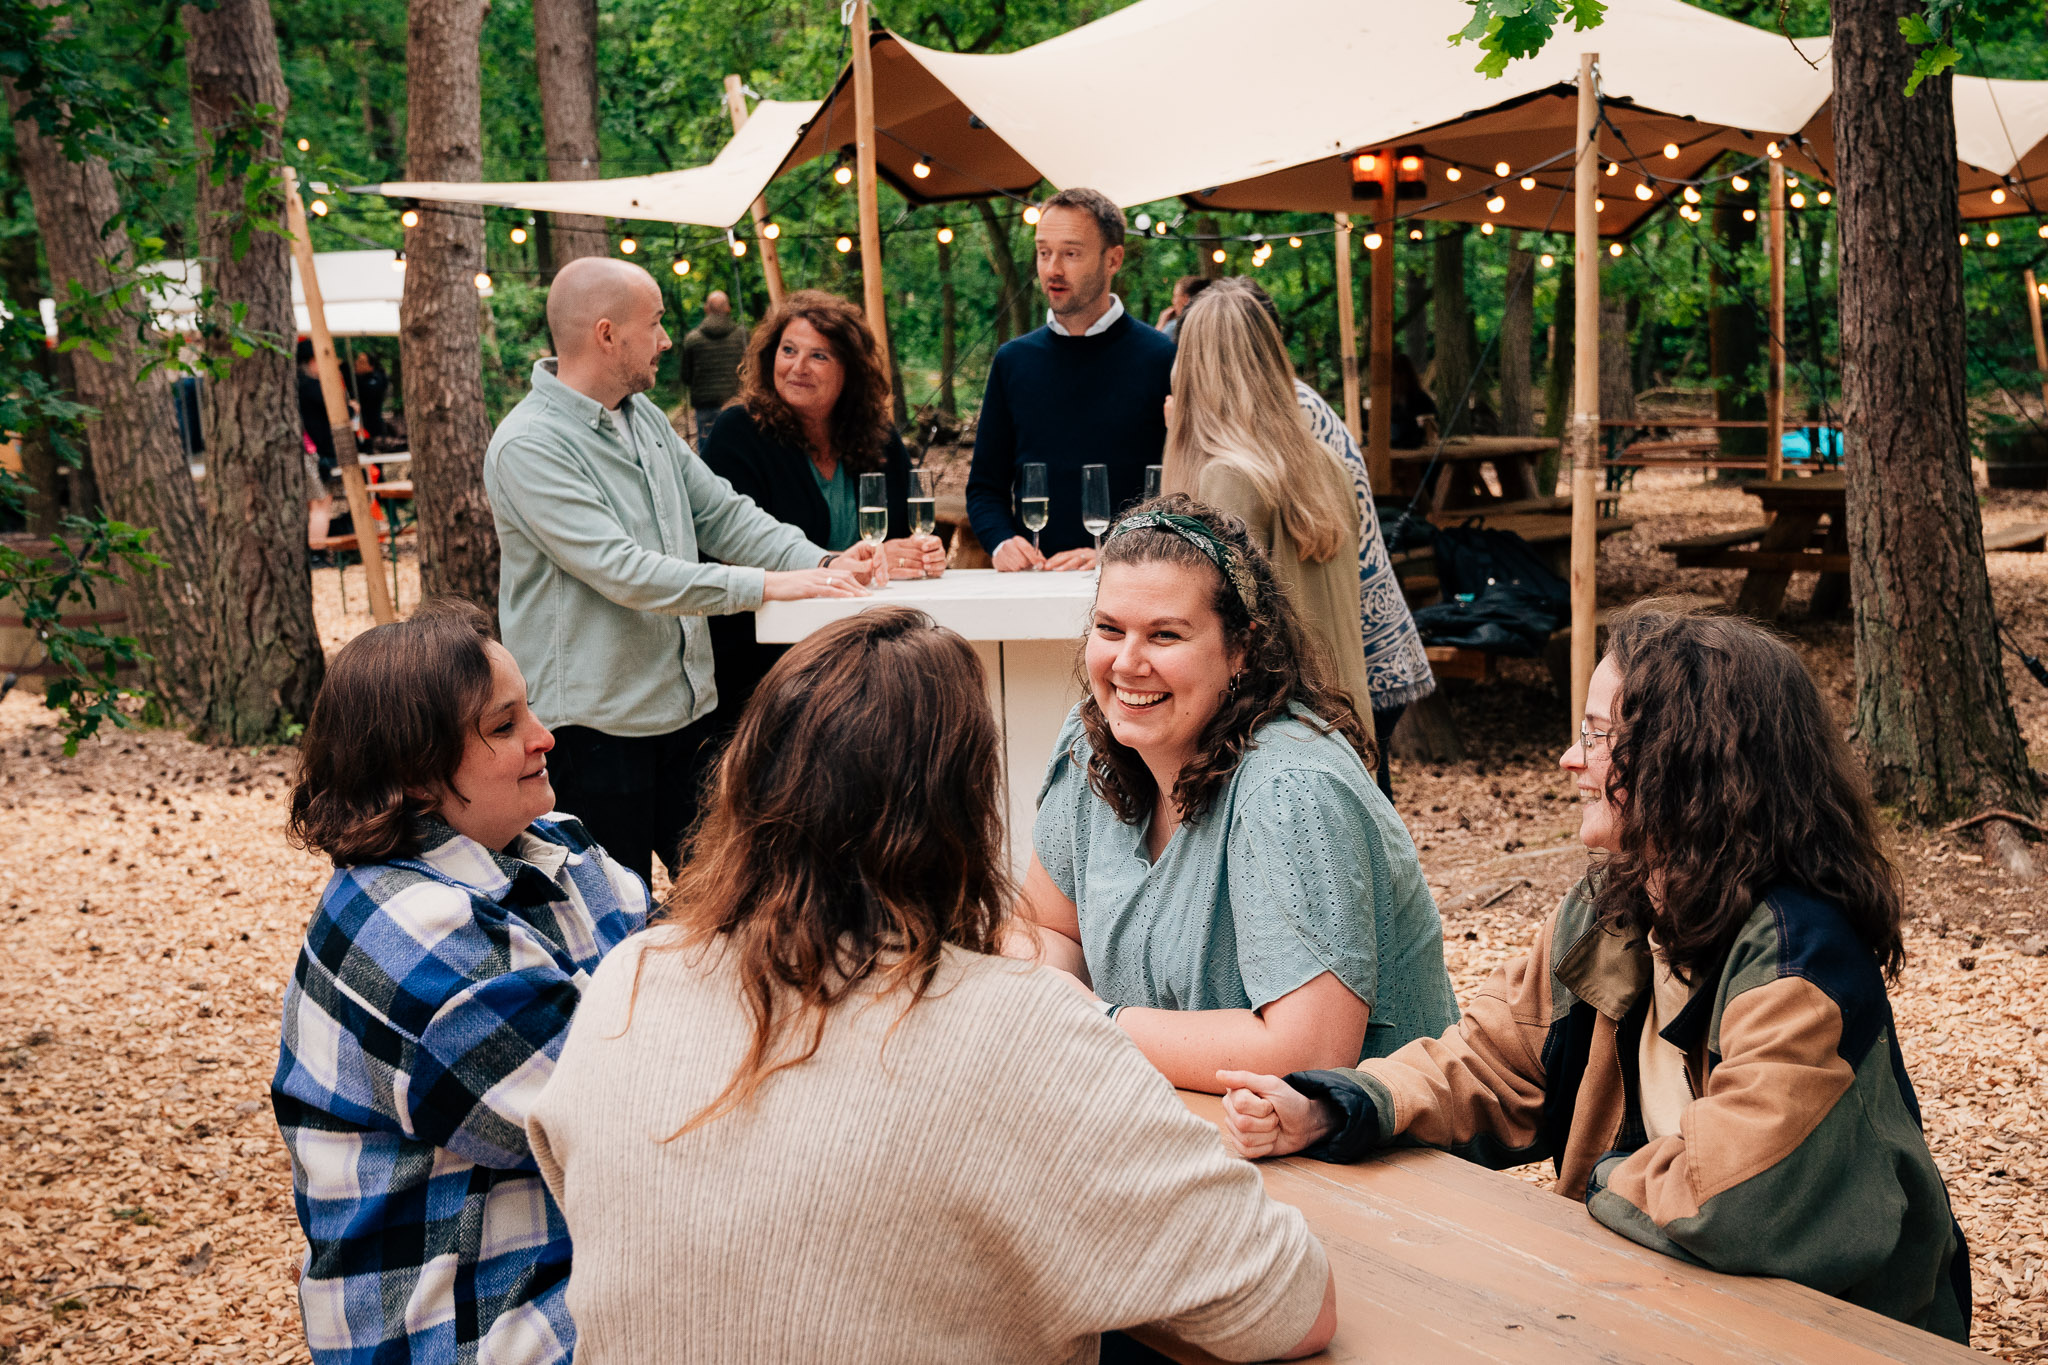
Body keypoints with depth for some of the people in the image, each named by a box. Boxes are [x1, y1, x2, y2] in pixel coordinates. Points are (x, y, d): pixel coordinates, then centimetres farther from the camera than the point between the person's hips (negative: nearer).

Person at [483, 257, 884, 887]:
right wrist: (764, 585, -25)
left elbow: (721, 513, 10)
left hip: (686, 704, 8)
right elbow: (621, 571, -25)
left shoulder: (645, 417, 11)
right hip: (597, 725, -8)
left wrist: (819, 562, -7)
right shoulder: (528, 446, -17)